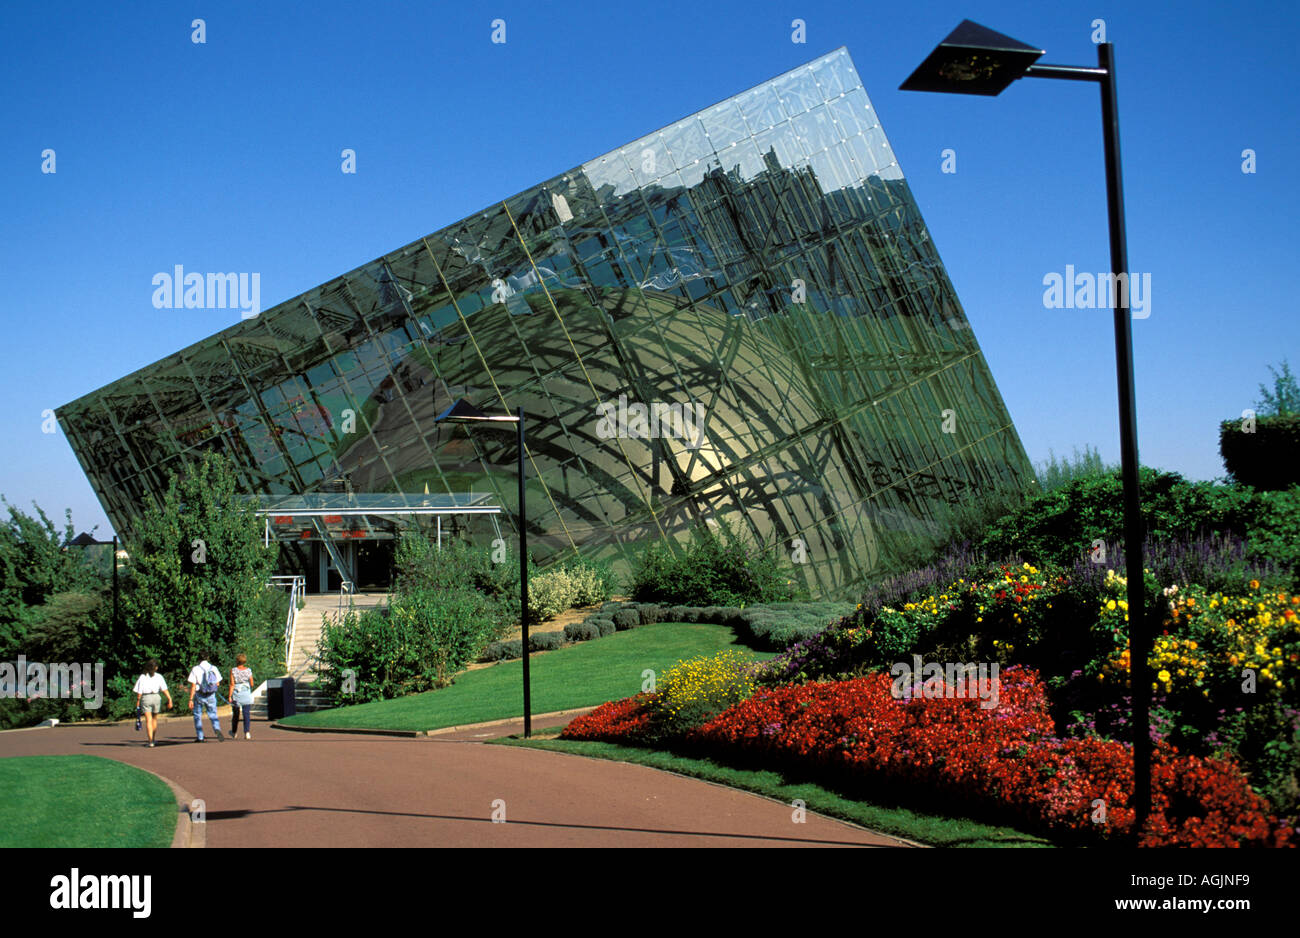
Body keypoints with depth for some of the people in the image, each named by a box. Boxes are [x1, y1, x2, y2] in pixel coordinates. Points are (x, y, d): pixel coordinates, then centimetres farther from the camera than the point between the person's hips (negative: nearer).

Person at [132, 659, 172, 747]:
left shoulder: (142, 677, -1)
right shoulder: (159, 677, 0)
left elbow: (139, 693, -3)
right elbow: (164, 690, -9)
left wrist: (137, 703, 4)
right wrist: (169, 699, -9)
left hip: (145, 698, -1)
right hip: (156, 697, 1)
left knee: (148, 720, -1)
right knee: (154, 718, 20)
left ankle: (150, 741, -10)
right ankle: (153, 739, 29)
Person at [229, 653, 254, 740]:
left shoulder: (233, 670, -6)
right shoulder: (248, 670, -1)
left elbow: (232, 684, -11)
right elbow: (252, 684, 4)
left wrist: (230, 696, -10)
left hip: (236, 694, 0)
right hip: (246, 694, 0)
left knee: (235, 714, 14)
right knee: (246, 714, 0)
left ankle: (234, 732, 29)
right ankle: (247, 733, -11)